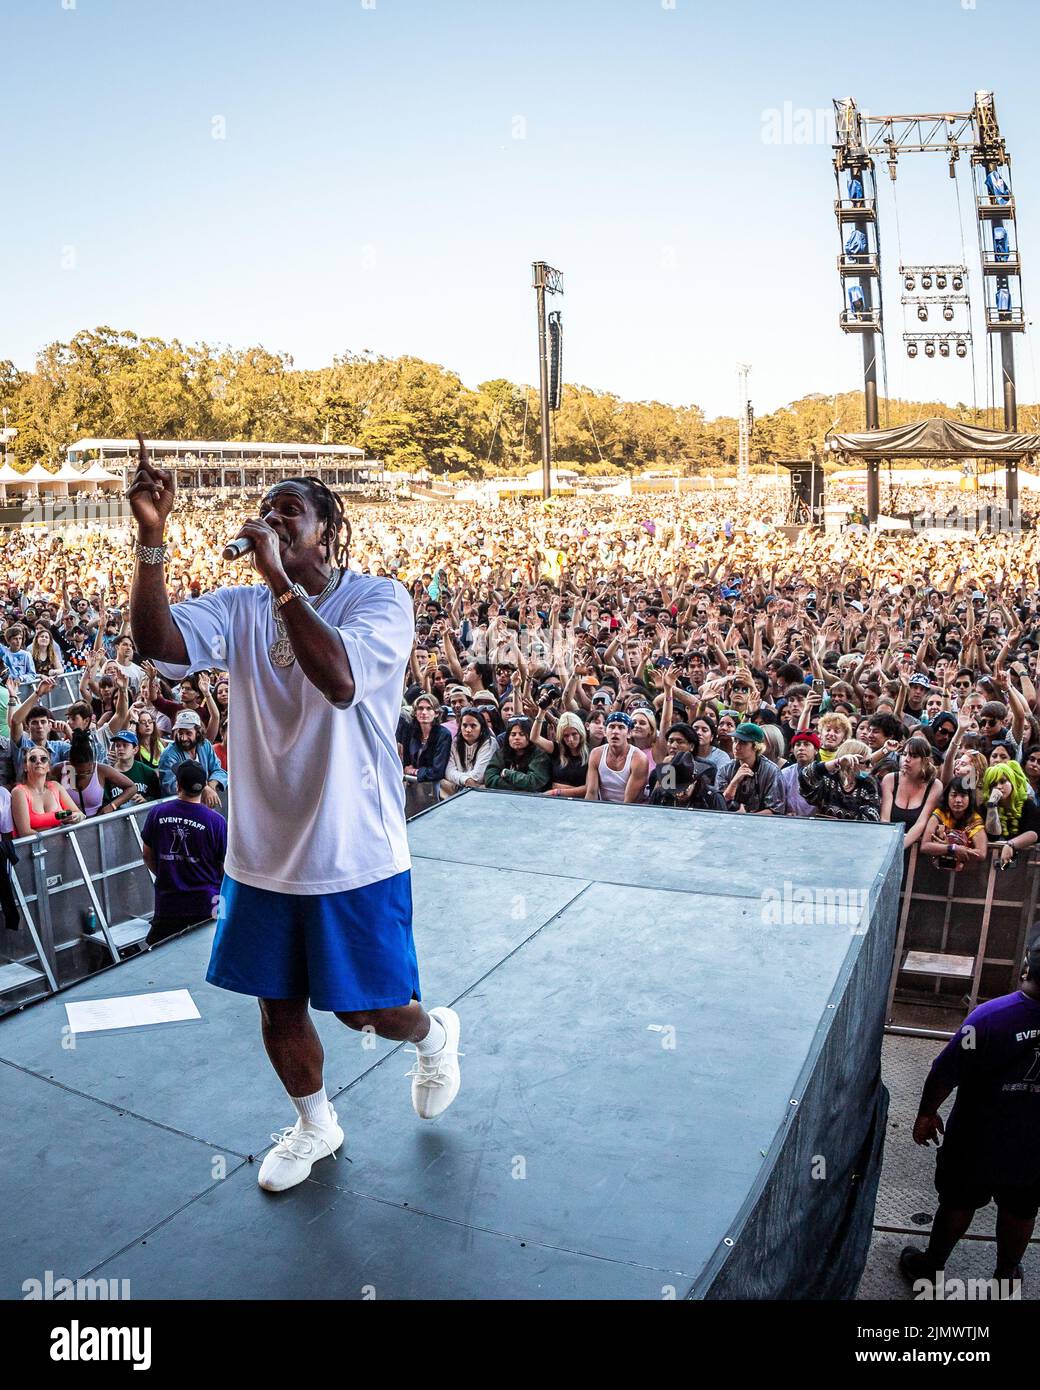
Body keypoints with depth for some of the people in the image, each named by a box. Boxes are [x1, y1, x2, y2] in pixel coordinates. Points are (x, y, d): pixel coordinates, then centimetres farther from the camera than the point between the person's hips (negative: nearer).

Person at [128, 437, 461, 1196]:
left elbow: (340, 679, -32)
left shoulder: (378, 599, -13)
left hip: (354, 855, -5)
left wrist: (279, 578, -31)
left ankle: (435, 1035, 45)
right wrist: (152, 540, -27)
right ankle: (315, 1126, 45)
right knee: (279, 1009, 18)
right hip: (262, 855, 5)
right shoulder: (242, 607, 1)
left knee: (365, 1008, 9)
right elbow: (158, 640, -17)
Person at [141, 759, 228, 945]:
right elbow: (226, 865, -3)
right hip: (205, 903, -2)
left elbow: (147, 855, 9)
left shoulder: (156, 813, -4)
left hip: (167, 901, 2)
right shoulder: (216, 820, -12)